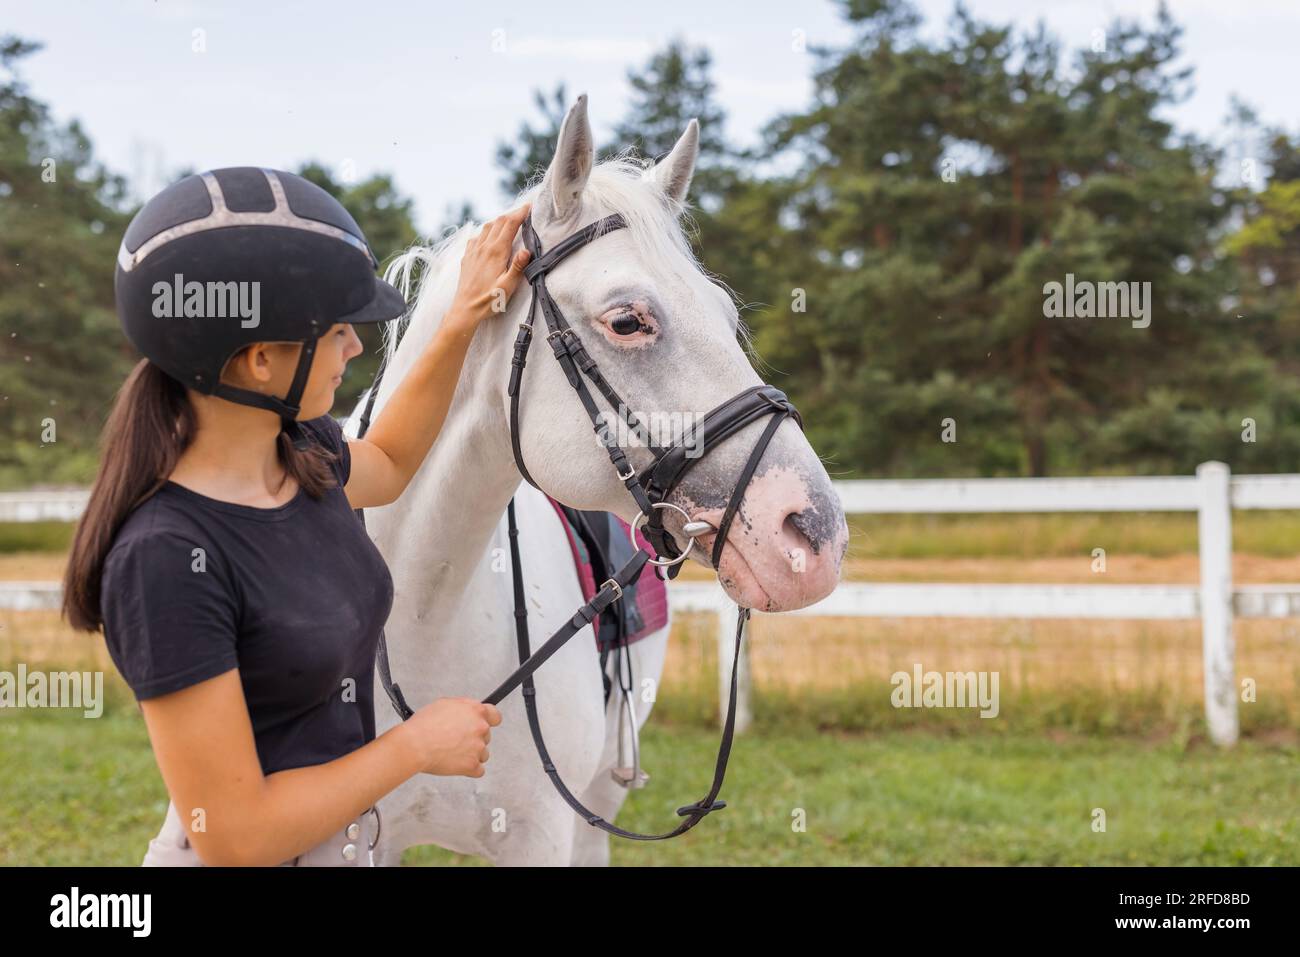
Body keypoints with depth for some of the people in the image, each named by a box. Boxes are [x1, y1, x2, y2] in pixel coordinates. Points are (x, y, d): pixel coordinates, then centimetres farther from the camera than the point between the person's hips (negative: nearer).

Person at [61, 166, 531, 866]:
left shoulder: (302, 452, -4)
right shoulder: (166, 557, -28)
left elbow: (386, 465, 23)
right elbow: (230, 834, -27)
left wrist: (462, 323, 11)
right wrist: (418, 744, -17)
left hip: (347, 844, 8)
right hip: (247, 861, -8)